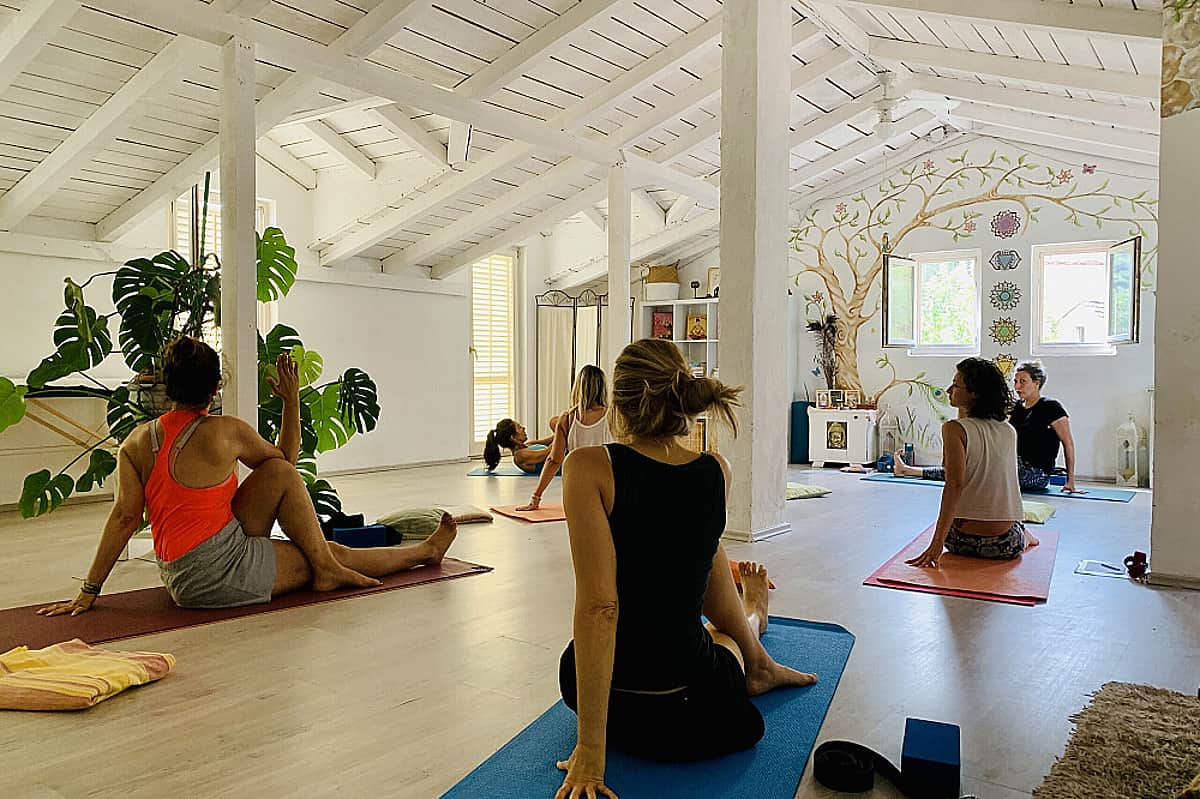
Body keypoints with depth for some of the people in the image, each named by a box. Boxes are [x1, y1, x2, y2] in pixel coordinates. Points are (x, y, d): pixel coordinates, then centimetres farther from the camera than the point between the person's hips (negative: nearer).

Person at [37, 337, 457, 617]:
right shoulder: (226, 432, -11)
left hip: (180, 576, 7)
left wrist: (90, 590, -1)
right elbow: (286, 458, 6)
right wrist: (292, 401, 12)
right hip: (215, 575, -7)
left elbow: (124, 517, -4)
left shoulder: (136, 441, 3)